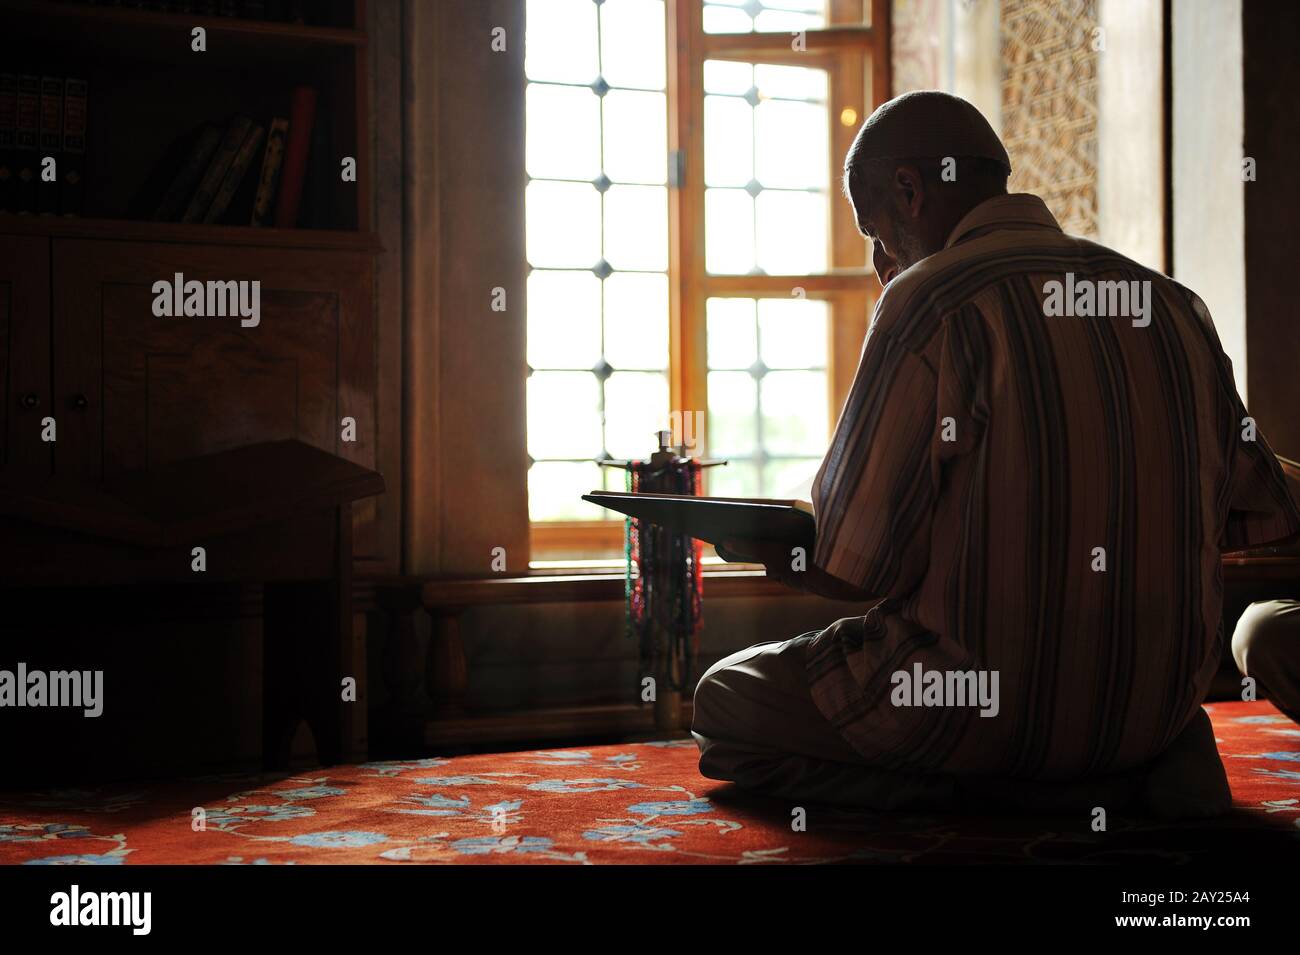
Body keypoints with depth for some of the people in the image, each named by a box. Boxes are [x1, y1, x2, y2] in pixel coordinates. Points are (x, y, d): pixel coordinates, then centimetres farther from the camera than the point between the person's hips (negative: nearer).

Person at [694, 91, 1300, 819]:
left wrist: (767, 547, 9)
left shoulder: (930, 303, -13)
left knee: (725, 700, 13)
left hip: (984, 707, -6)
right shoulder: (1175, 306, 6)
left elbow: (859, 565, -13)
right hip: (1159, 704, 7)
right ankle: (1144, 764, 8)